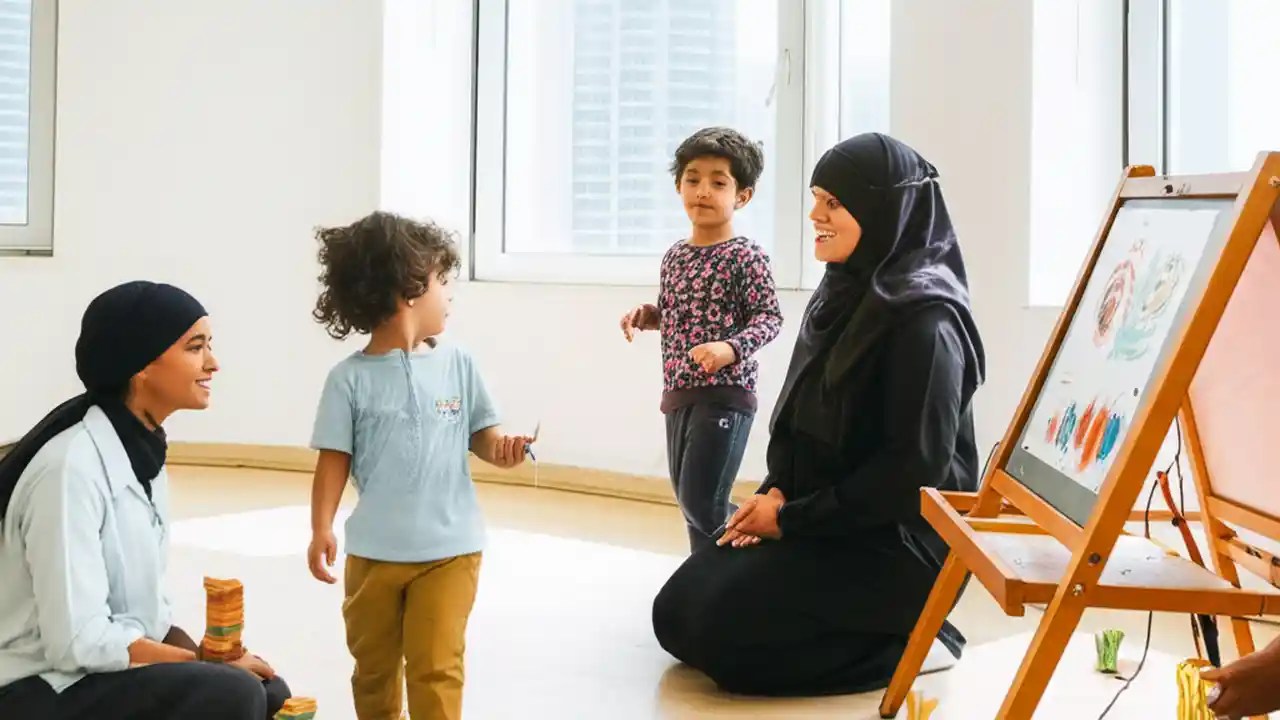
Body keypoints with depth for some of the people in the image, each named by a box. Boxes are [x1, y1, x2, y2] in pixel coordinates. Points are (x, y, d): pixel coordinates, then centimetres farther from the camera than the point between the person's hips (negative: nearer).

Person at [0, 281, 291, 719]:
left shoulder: (142, 449, 5)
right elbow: (76, 639, -25)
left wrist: (211, 661, -4)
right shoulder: (72, 465, -22)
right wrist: (216, 666, -17)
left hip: (113, 667, 9)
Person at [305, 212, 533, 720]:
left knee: (436, 667, -3)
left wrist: (501, 448, -16)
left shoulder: (456, 364, 0)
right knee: (373, 665, 17)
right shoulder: (350, 378, -6)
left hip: (450, 547, 0)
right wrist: (321, 530, -11)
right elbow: (335, 459, -4)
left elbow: (480, 433, 6)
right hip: (374, 551, 0)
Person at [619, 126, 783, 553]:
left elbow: (770, 317, -13)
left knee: (703, 505, -9)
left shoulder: (746, 257, -12)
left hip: (725, 396, -8)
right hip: (679, 393, 8)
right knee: (689, 501, 15)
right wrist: (646, 315, 2)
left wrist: (731, 348, -29)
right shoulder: (674, 256, 10)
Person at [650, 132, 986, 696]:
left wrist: (792, 517, -16)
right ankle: (870, 630, 10)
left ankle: (907, 643, -3)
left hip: (894, 539, -9)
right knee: (677, 611, 0)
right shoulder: (840, 295, 11)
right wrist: (776, 493, -2)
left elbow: (916, 465, -21)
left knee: (724, 631, -20)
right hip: (819, 520, 9)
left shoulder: (923, 315, -17)